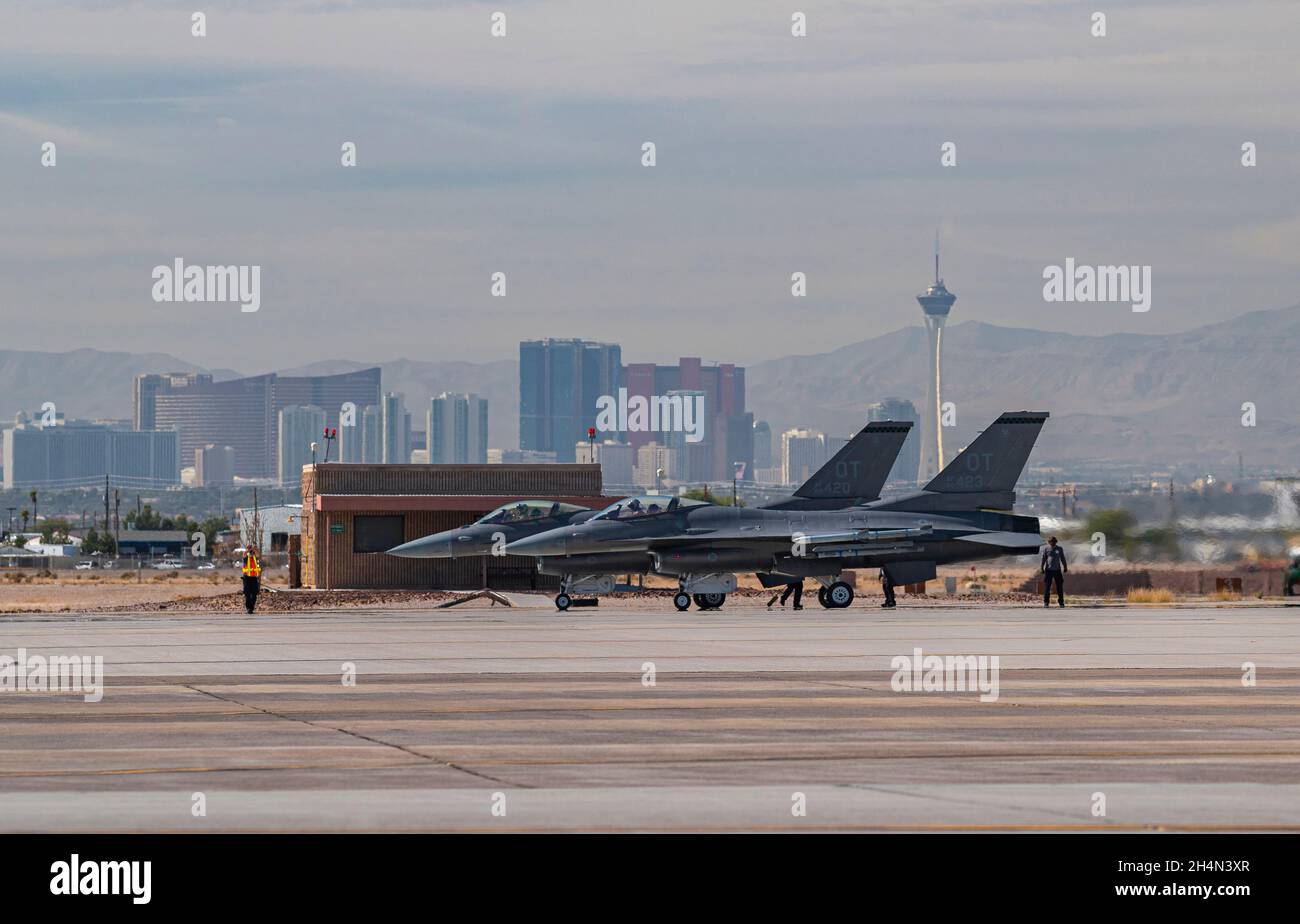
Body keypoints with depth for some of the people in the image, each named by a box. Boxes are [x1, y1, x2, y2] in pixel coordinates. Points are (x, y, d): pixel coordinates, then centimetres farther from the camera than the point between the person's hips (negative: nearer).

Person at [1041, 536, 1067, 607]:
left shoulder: (1059, 549, 7)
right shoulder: (1046, 549, 1)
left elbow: (1063, 559, 14)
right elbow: (1043, 559, 2)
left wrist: (1065, 567, 14)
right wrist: (1042, 569, -2)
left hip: (1057, 570, 2)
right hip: (1048, 570, -2)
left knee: (1060, 587, 3)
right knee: (1047, 587, -3)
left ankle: (1061, 602, 12)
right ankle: (1046, 602, 2)